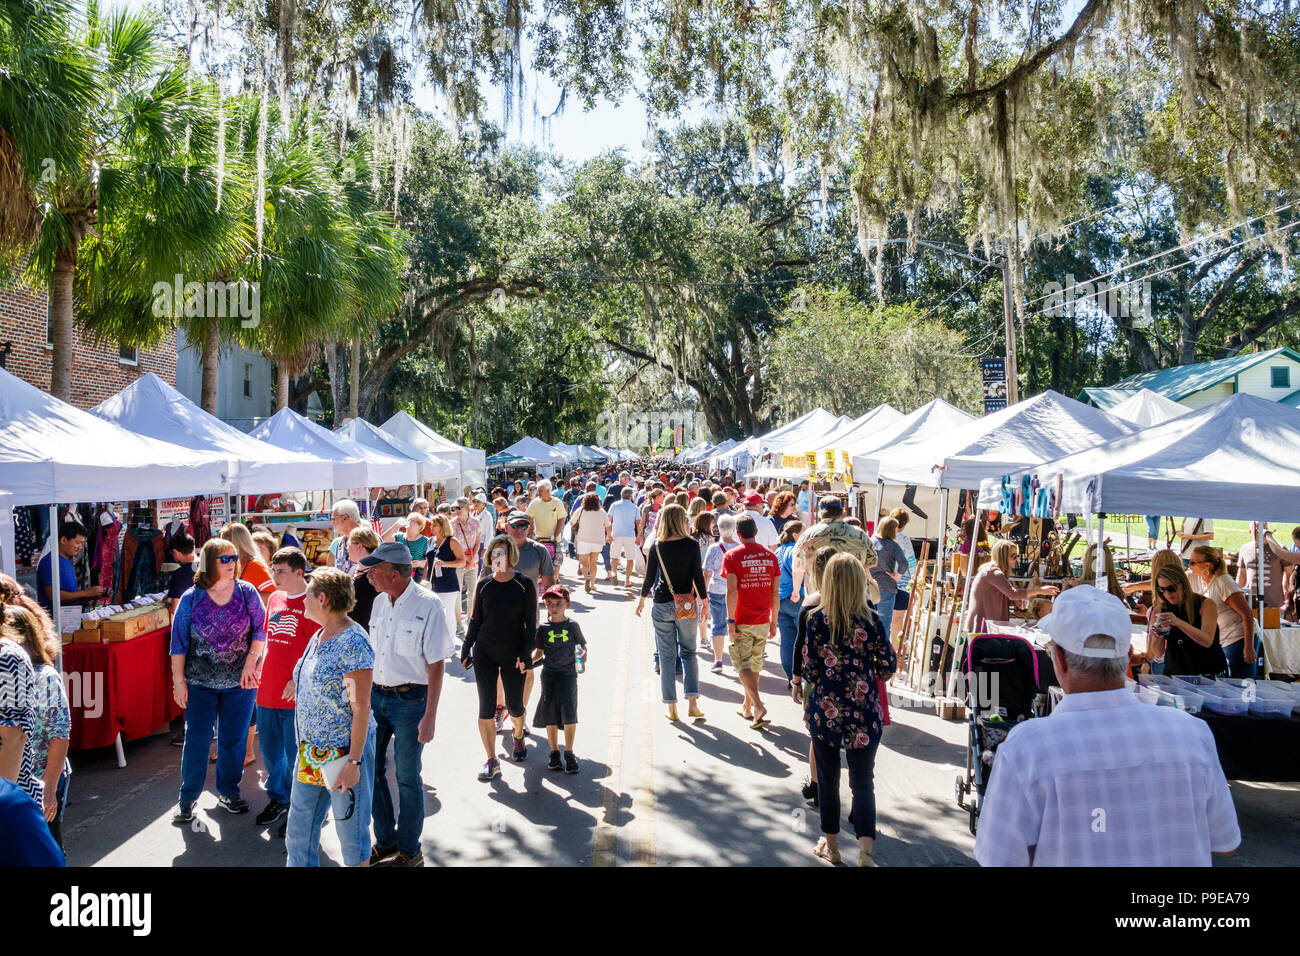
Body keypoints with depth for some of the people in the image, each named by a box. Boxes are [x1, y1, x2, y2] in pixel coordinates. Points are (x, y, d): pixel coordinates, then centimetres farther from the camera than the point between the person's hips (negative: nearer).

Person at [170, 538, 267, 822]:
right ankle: (187, 798, 18)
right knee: (196, 740, 4)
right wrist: (178, 681, -3)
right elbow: (179, 642, -1)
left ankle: (229, 791, 26)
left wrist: (251, 661, -10)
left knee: (234, 739, 10)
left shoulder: (247, 592, -2)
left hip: (240, 681, 1)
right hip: (200, 682, -1)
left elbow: (261, 629, 1)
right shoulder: (191, 599, -4)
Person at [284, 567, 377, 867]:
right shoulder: (318, 636, 7)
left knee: (352, 833, 6)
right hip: (310, 752, 9)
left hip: (343, 752, -9)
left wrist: (354, 762, -22)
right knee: (298, 834, 15)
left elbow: (361, 706, -21)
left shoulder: (353, 643, -20)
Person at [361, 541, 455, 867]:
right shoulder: (379, 601, 4)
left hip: (410, 700, -6)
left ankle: (409, 851, 23)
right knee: (371, 769, 12)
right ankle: (385, 841, 32)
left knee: (407, 778, 5)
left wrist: (430, 716, -15)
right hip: (376, 696, 6)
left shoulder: (427, 605, -16)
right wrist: (366, 695, 13)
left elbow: (436, 666, -14)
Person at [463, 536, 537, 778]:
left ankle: (518, 737, 40)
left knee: (514, 706, 8)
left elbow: (530, 622, -4)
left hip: (513, 654, -1)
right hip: (484, 653, 2)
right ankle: (492, 762, 5)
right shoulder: (484, 585, 2)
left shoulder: (524, 584, -4)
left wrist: (526, 653, -11)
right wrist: (465, 649, 10)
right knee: (486, 708, -3)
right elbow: (475, 620, 10)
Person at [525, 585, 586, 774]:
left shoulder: (572, 625, -2)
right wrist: (528, 662, -7)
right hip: (549, 674, 2)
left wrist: (584, 655, -12)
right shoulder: (543, 628, 1)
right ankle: (554, 753, 20)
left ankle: (569, 753, 11)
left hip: (568, 673, -1)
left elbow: (582, 644, 8)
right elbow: (539, 652, 9)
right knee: (550, 715, 5)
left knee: (569, 714, -6)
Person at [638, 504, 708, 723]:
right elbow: (698, 575, -6)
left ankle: (672, 708, 9)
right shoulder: (691, 545, -7)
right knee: (689, 652, 13)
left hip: (662, 605, 0)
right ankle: (692, 702, 1)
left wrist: (642, 599, 16)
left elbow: (649, 577, 1)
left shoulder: (657, 546, -3)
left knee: (667, 657, 8)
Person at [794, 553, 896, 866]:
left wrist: (801, 681, 13)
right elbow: (887, 669, -2)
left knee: (827, 779, 15)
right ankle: (866, 847, -7)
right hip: (863, 714, 0)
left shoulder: (817, 620, -10)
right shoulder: (871, 621, -8)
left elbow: (810, 672, -8)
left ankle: (831, 845, 28)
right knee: (863, 781, 7)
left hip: (825, 712, 0)